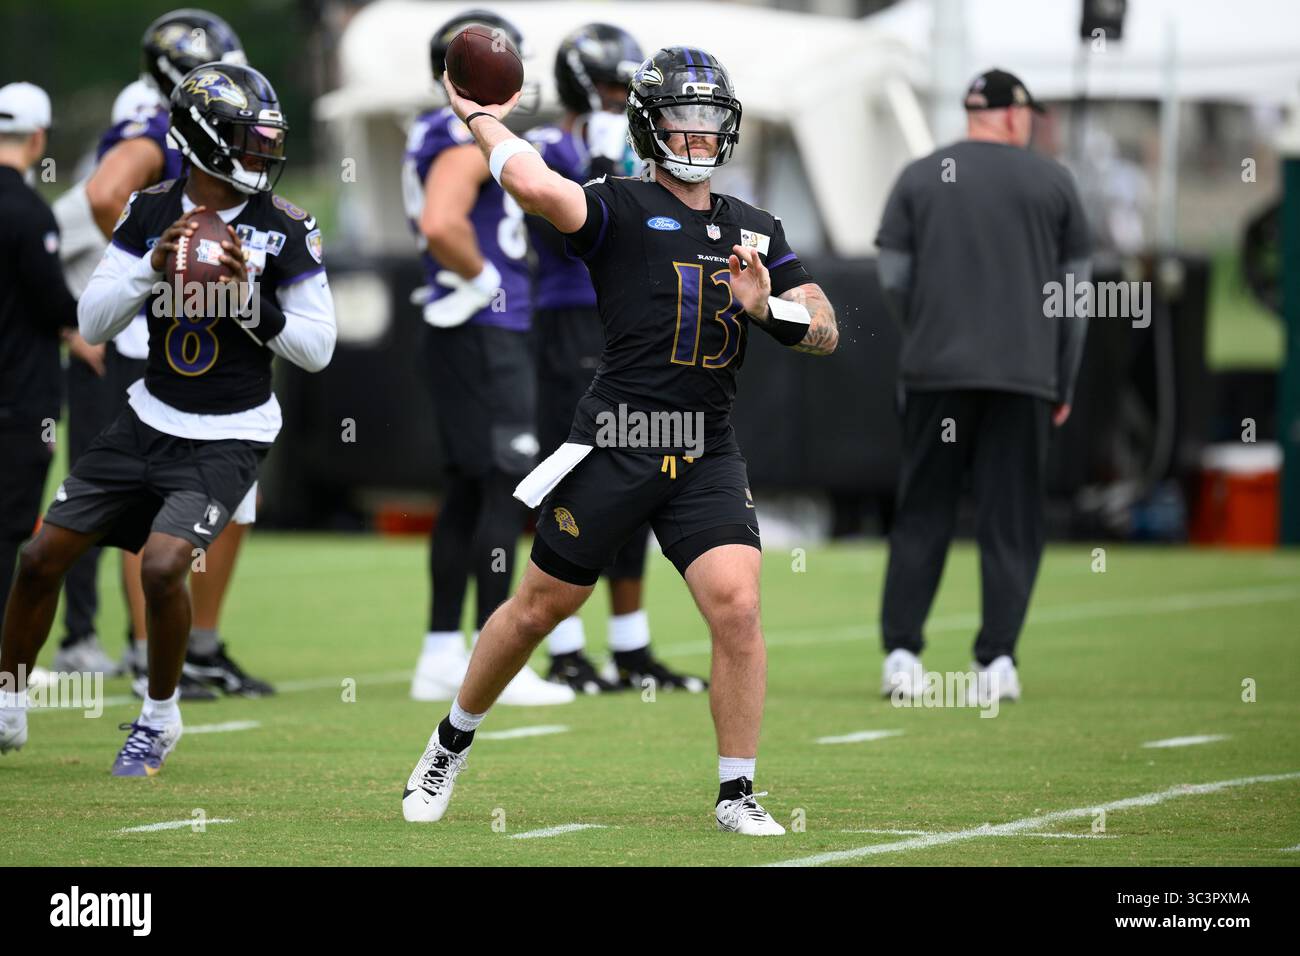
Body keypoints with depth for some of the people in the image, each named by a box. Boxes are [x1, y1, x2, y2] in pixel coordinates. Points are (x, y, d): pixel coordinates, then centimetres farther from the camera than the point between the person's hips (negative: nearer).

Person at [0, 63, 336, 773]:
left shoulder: (285, 229, -12)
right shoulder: (150, 211, -3)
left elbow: (317, 348, -9)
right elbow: (92, 323, -4)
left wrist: (249, 296, -23)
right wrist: (153, 265, -19)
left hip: (227, 441, -4)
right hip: (147, 422, 4)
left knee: (161, 566, -24)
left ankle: (160, 716, 2)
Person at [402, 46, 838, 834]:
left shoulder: (756, 230, 14)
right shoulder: (621, 208, -4)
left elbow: (826, 332, 10)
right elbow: (537, 187, -25)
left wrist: (767, 305, -9)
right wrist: (482, 118, -9)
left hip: (707, 455, 3)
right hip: (616, 445, -3)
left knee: (737, 605, -15)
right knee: (540, 608, 7)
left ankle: (737, 794, -3)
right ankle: (451, 745, 30)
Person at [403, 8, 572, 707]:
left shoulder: (443, 138, 15)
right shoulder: (467, 143, -16)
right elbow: (441, 227, -31)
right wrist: (481, 276, -16)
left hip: (467, 336, 10)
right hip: (485, 335, -10)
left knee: (467, 493, 12)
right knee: (505, 491, -8)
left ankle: (441, 657, 15)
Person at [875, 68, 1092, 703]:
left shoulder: (918, 178, 6)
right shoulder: (1052, 181, 5)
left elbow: (893, 280, 4)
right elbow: (1074, 290, 6)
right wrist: (1063, 384, 13)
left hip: (936, 372, 1)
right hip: (1024, 376, -1)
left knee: (922, 515, 7)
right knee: (1010, 524, 4)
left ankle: (900, 652, 0)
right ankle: (997, 661, -2)